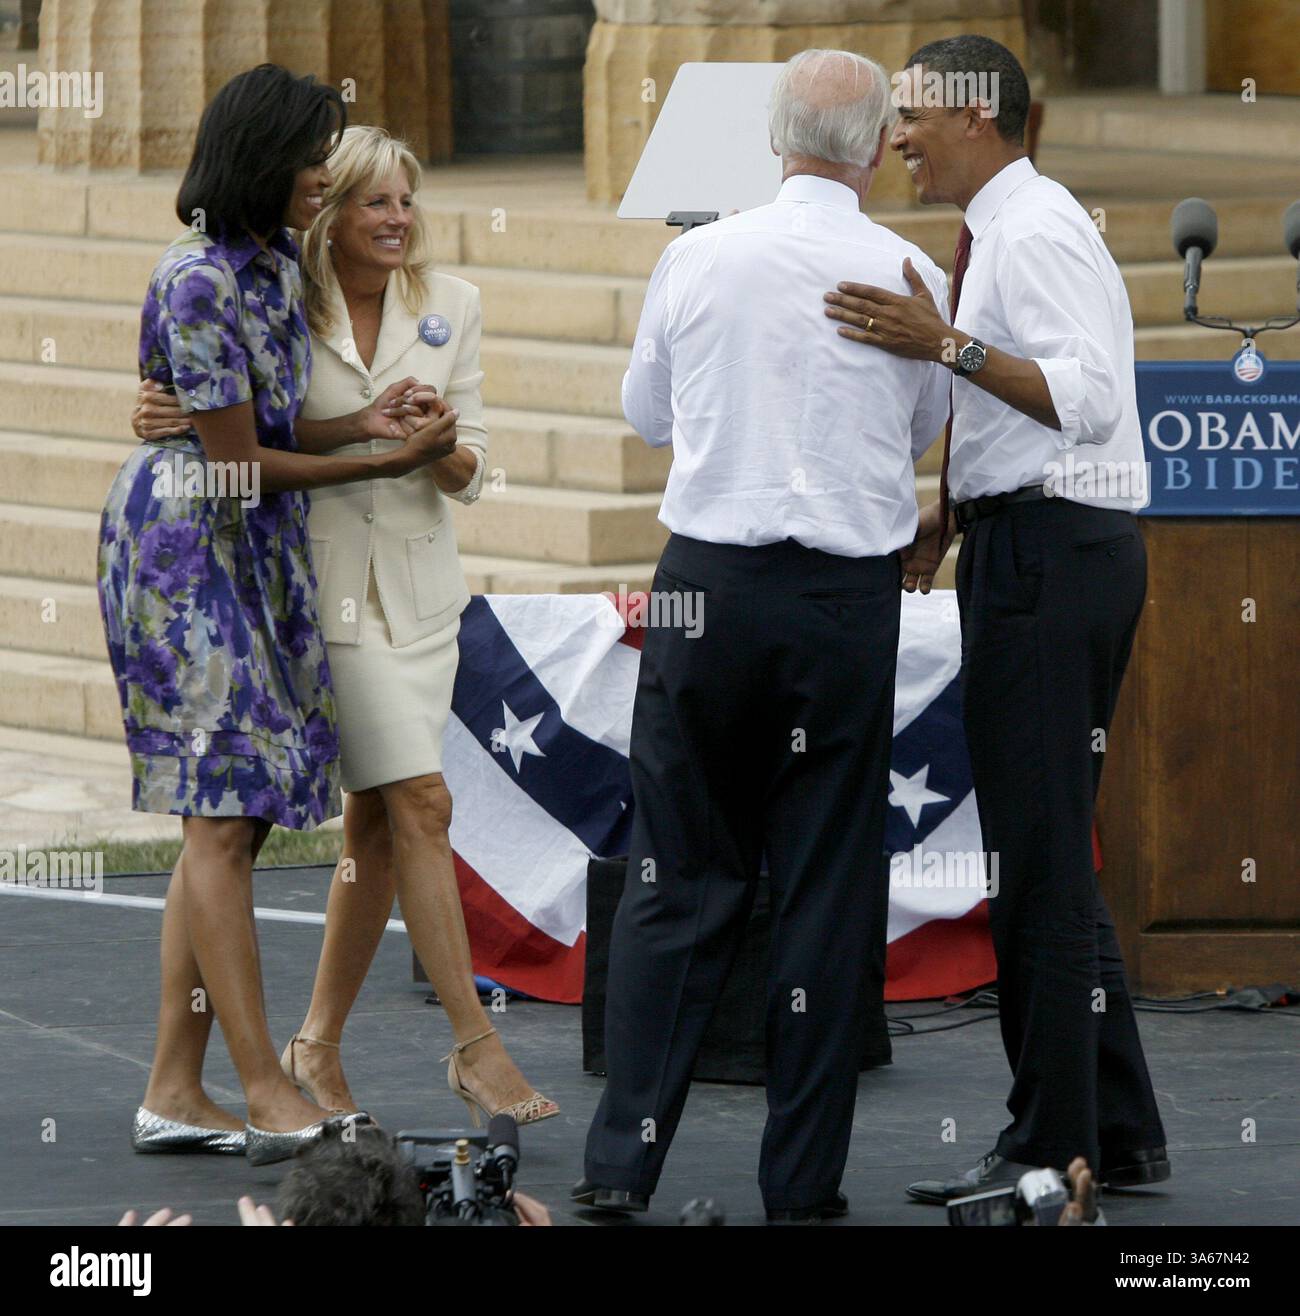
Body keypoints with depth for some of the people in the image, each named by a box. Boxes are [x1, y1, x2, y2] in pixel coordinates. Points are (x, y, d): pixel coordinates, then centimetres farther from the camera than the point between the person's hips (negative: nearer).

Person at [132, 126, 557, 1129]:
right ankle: (475, 1046, -9)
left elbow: (469, 473, 4)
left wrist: (436, 439, -18)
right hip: (325, 578, -4)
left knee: (376, 822, 6)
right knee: (420, 801, -12)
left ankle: (319, 1046, 19)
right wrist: (163, 419, -18)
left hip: (418, 582, 4)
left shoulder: (450, 307, 4)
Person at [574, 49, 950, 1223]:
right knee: (827, 888, 5)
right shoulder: (909, 277, -5)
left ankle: (625, 1160, 4)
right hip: (848, 599, -1)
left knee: (678, 877, 7)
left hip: (709, 583, 1)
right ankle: (803, 1180, 7)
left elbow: (647, 411, 14)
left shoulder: (698, 260, -1)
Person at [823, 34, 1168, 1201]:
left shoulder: (1035, 234, -14)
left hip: (1048, 554, -11)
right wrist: (950, 514, 15)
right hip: (1029, 547, 11)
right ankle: (1119, 1135, 17)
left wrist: (947, 346, -28)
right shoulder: (1001, 234, 18)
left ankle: (1051, 1149, -5)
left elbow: (1089, 399, -25)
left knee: (1041, 857, -8)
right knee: (1047, 853, 13)